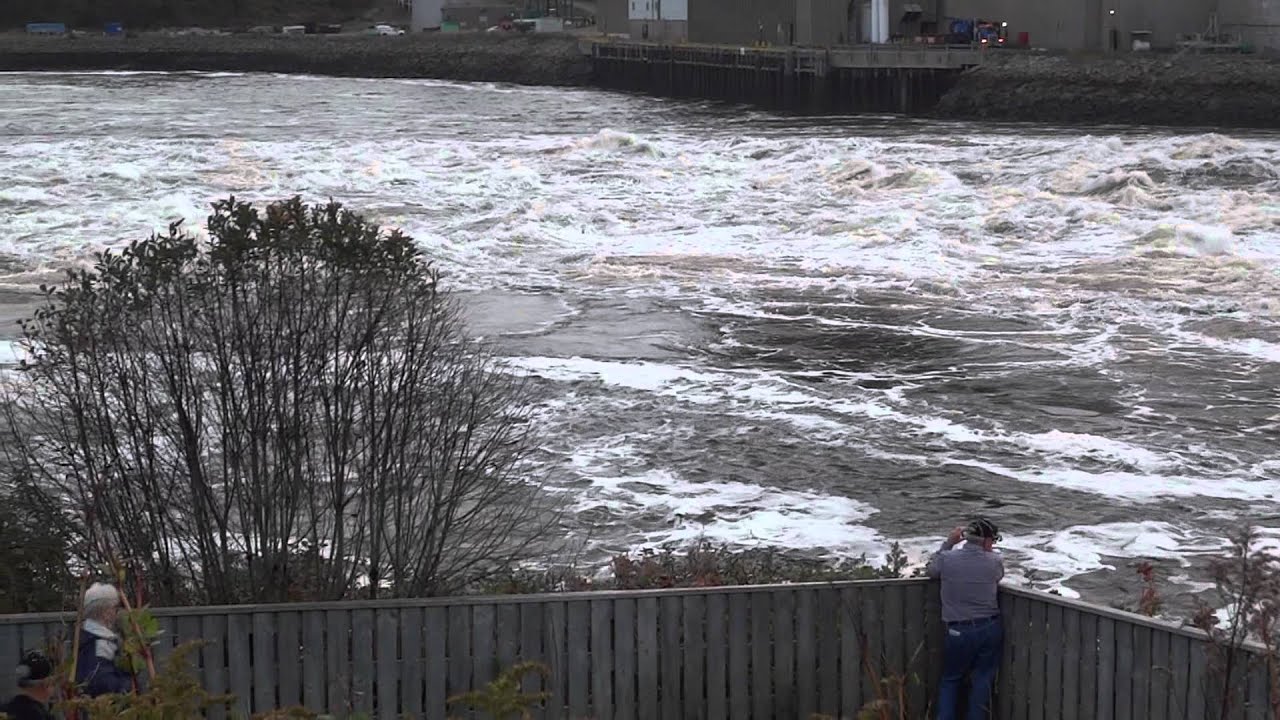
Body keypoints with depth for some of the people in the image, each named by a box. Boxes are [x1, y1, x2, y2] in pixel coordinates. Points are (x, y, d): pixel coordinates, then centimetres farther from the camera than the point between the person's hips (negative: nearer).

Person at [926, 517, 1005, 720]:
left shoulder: (947, 559, -8)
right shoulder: (995, 562, -8)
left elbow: (931, 570, 13)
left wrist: (948, 543, 14)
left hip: (959, 632, 0)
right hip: (991, 628, 0)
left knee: (950, 680, 15)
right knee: (982, 681, 10)